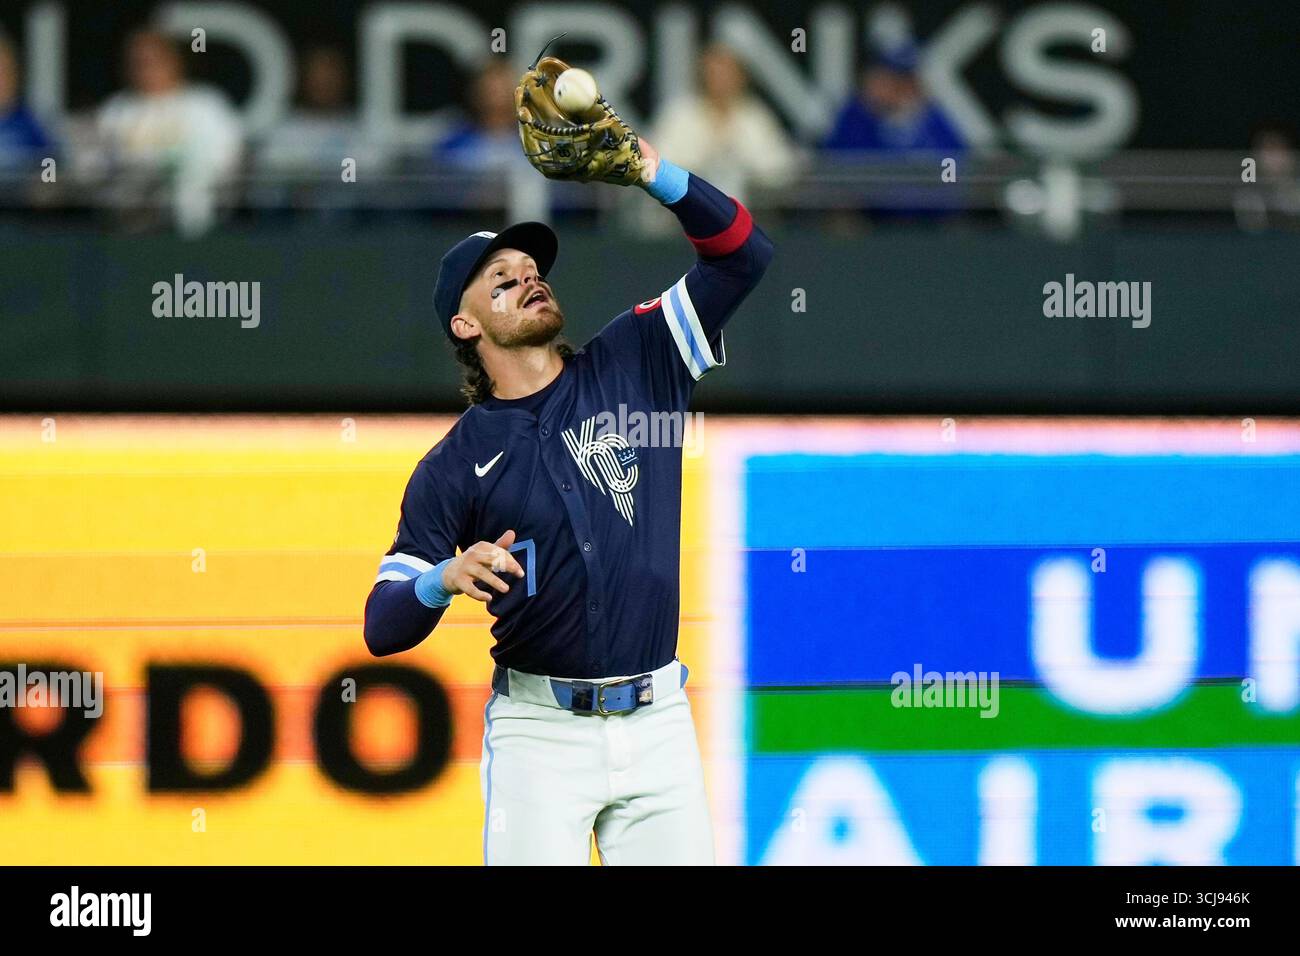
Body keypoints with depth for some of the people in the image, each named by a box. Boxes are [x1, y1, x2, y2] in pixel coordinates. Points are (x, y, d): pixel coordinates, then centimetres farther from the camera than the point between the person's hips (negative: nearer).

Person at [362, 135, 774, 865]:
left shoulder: (633, 366, 7)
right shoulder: (454, 465, 1)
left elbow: (744, 255, 2)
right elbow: (384, 628, -2)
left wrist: (655, 176, -14)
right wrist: (443, 579, -24)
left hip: (657, 723, 2)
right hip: (541, 731, -2)